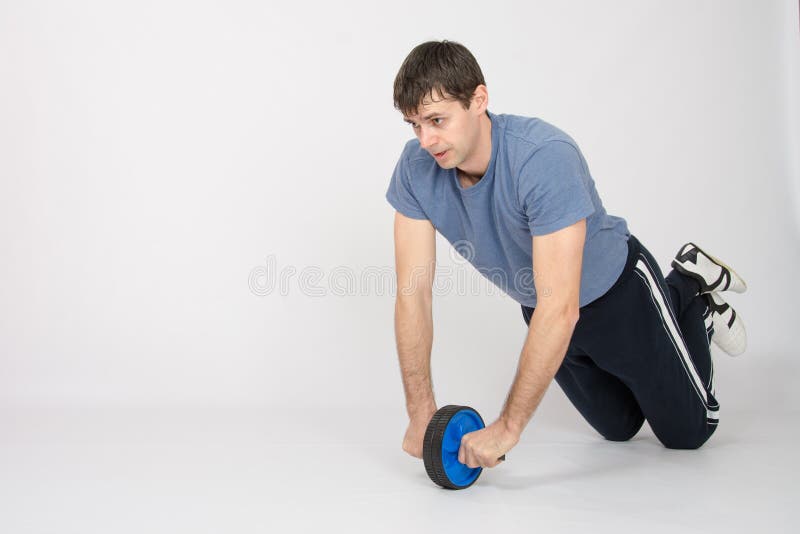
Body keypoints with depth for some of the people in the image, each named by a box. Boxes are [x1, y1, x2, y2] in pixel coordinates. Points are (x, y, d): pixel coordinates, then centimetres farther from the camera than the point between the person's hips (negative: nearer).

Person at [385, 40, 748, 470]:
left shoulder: (545, 157, -39)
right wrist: (421, 412, -23)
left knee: (688, 432, 12)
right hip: (544, 308, 5)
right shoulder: (417, 168, -22)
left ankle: (693, 291, 29)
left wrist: (509, 426, -41)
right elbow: (413, 292, -20)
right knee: (619, 427, 23)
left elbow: (560, 310, -42)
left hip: (616, 288, -5)